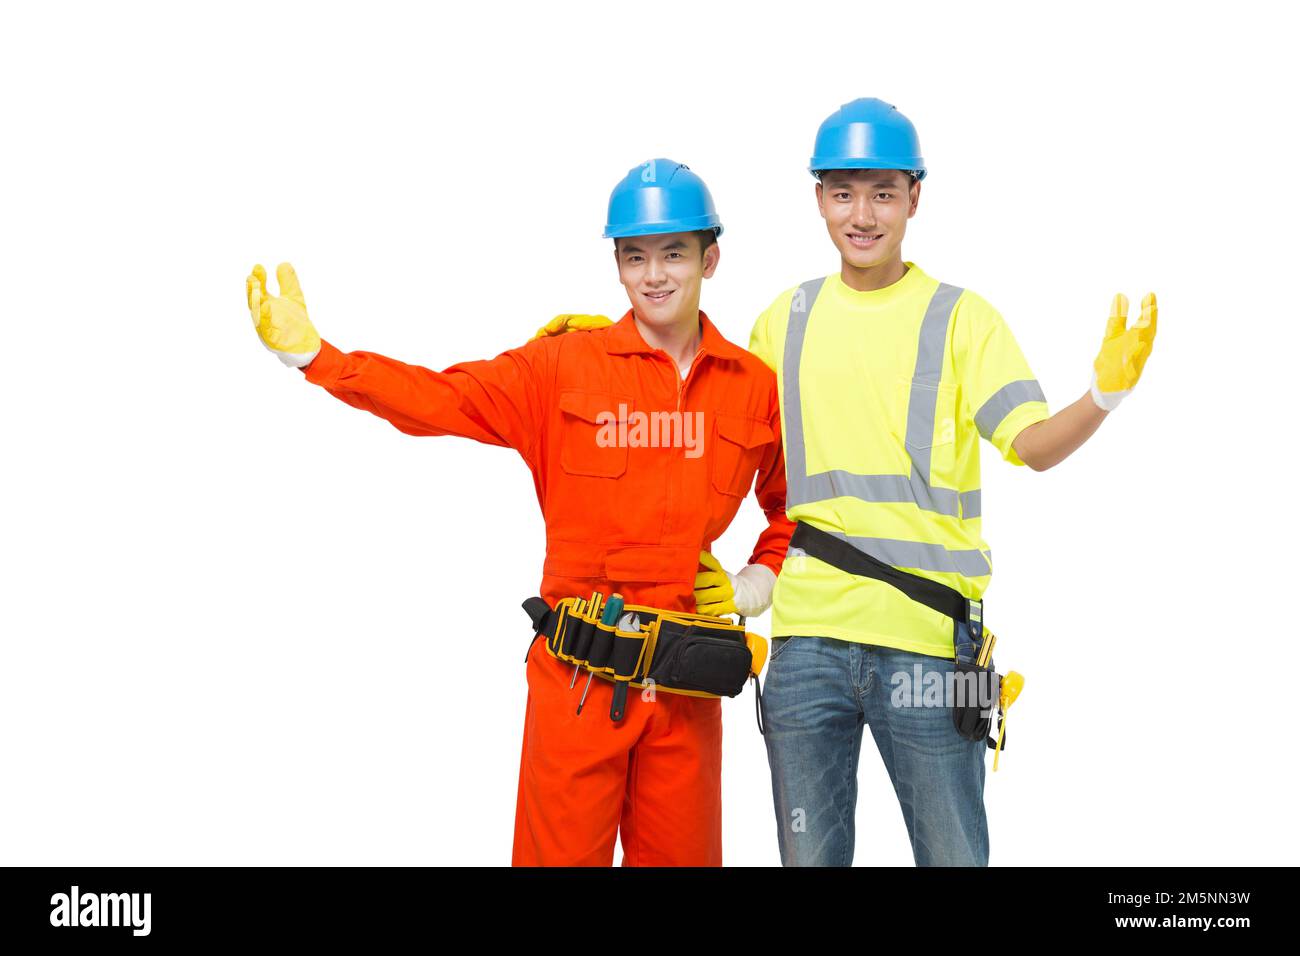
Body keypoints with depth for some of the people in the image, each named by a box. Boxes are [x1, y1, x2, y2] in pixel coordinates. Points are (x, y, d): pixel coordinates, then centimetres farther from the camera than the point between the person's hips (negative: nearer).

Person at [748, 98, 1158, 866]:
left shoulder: (961, 317, 0)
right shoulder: (787, 317, 10)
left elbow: (1033, 444, -11)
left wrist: (1106, 394, -30)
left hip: (926, 639, -3)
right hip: (807, 636, 3)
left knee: (953, 856, 6)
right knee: (810, 857, 13)